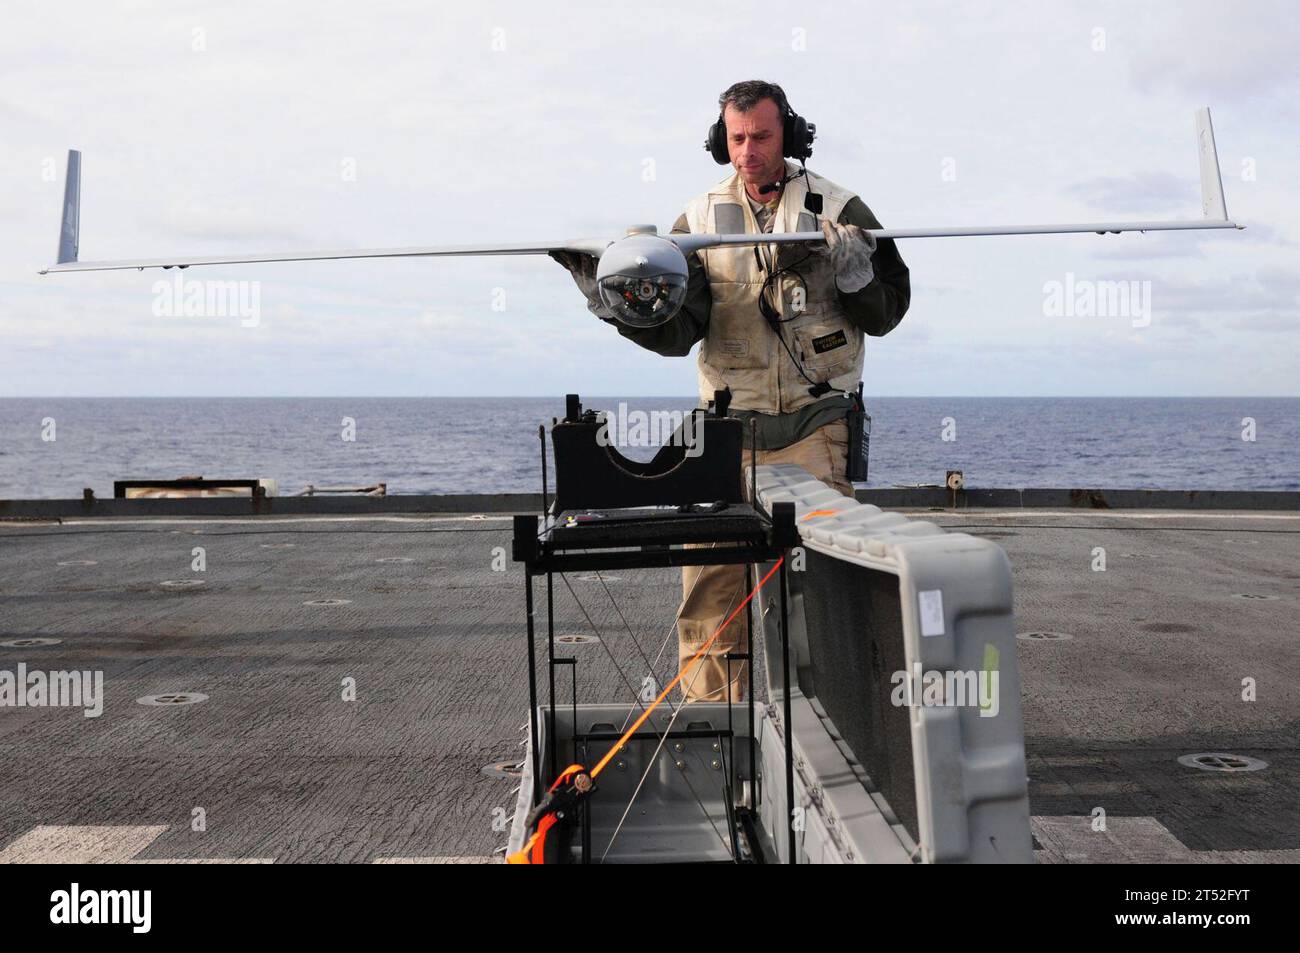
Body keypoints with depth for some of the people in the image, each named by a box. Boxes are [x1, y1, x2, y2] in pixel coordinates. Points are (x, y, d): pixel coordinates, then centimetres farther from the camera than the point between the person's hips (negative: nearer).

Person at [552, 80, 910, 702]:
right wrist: (604, 288, -13)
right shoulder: (702, 219, 8)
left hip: (815, 428, -1)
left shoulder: (837, 210, 4)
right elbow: (674, 331, 1)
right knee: (711, 580, -2)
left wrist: (844, 260, -14)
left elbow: (887, 310, 3)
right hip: (728, 426, 2)